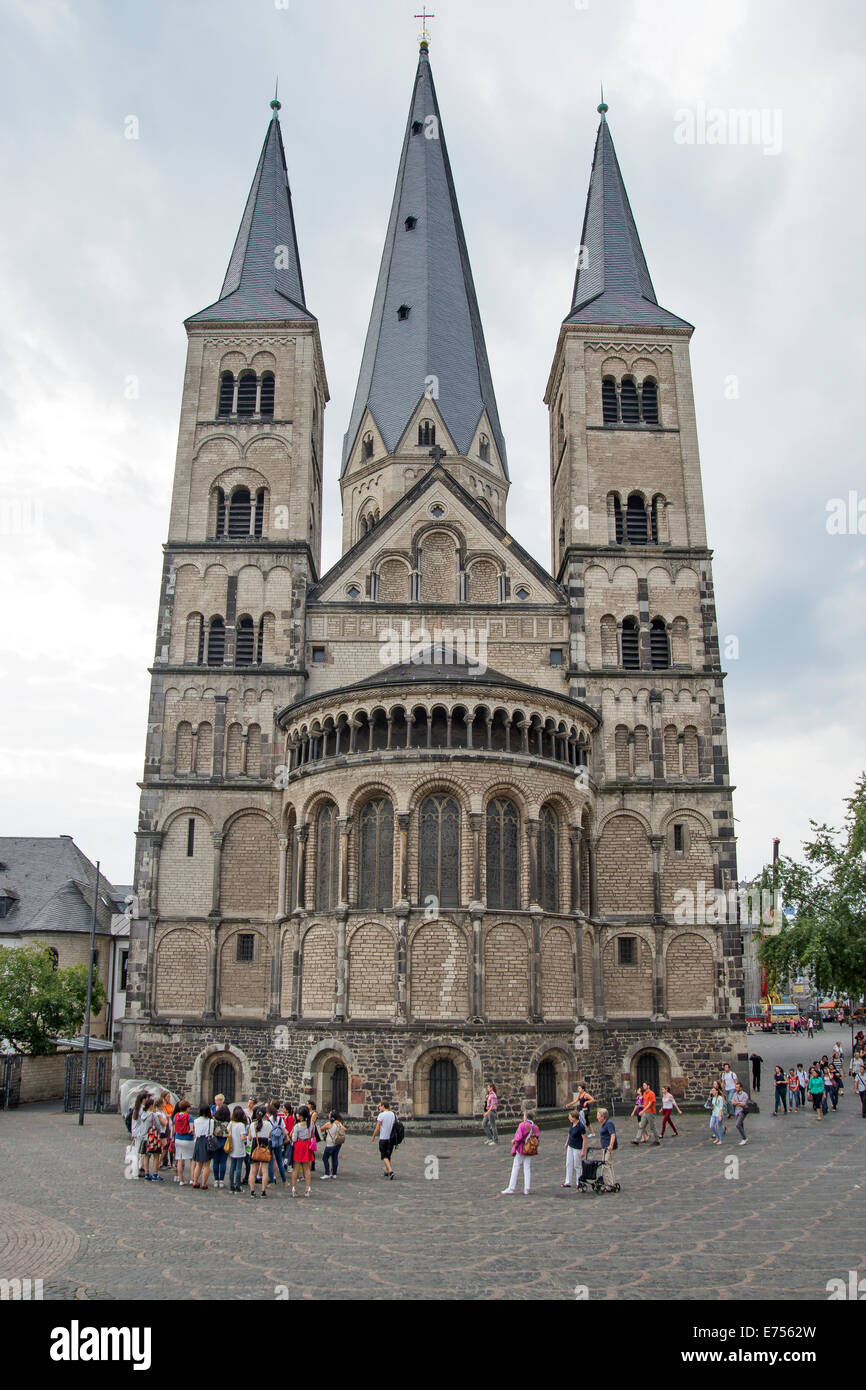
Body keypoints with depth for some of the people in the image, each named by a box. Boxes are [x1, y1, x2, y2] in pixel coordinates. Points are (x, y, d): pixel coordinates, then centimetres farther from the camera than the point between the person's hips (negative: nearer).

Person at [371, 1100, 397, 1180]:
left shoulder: (381, 1115, -10)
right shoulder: (393, 1114, 6)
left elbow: (377, 1128, -9)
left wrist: (373, 1137, 4)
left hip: (383, 1138, -5)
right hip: (391, 1138, 5)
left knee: (384, 1156, -1)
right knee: (388, 1155, 18)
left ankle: (390, 1171, -18)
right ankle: (387, 1171, 26)